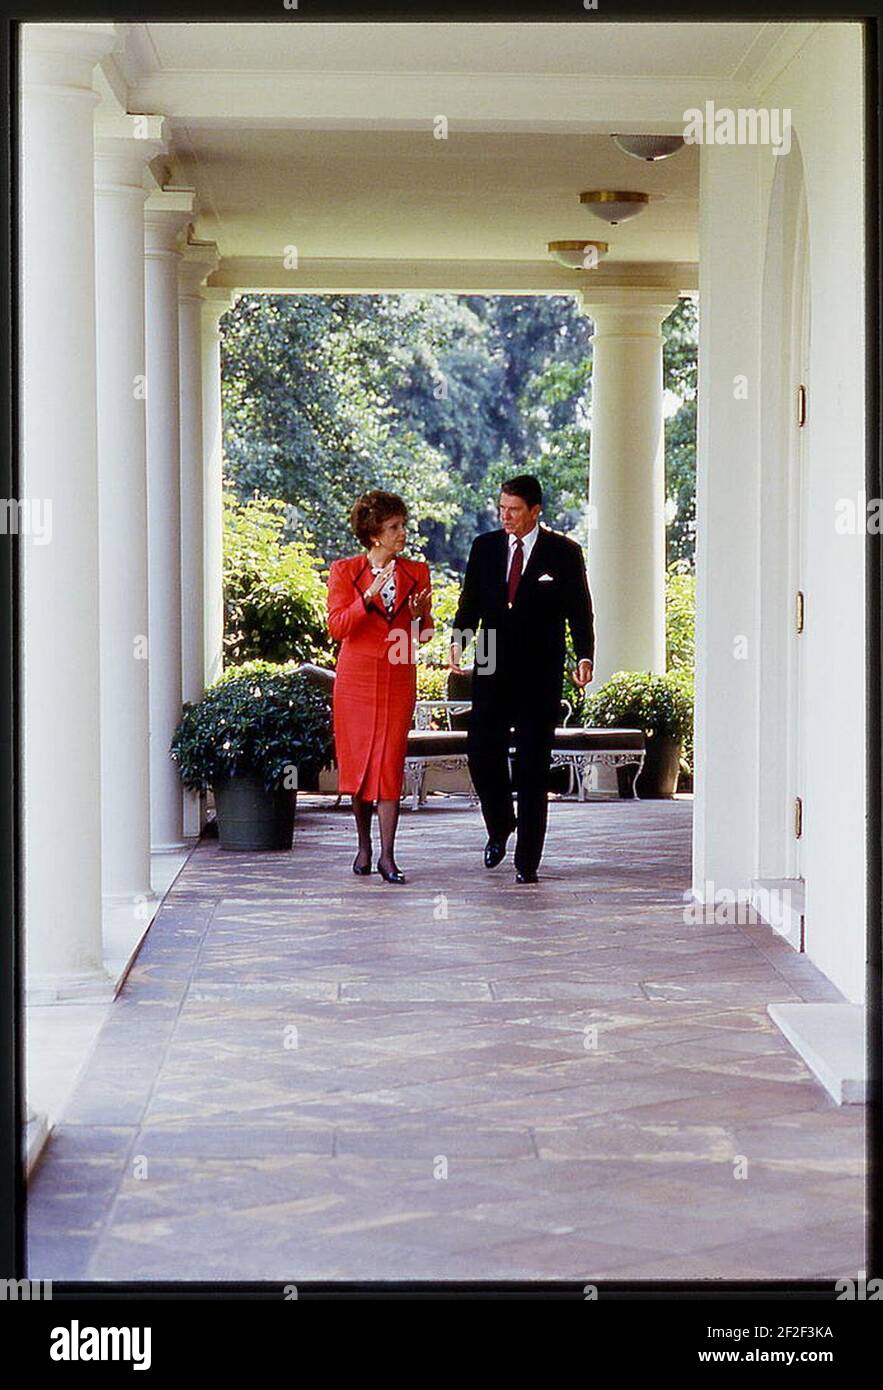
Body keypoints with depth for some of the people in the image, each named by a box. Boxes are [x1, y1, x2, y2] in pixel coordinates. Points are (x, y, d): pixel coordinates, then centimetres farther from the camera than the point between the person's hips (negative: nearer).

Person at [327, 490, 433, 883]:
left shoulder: (417, 573, 7)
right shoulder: (344, 572, 1)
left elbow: (423, 635, 10)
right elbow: (337, 627, -9)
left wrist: (420, 615, -12)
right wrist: (369, 596, -20)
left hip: (398, 680, 0)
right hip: (356, 678, 0)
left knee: (390, 763, -7)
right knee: (357, 761, 5)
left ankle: (387, 856, -9)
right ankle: (364, 845, 22)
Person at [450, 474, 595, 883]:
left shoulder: (563, 552, 0)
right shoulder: (485, 547, 9)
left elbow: (579, 610, -1)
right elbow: (471, 600, 10)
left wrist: (584, 657, -15)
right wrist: (458, 640, -9)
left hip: (539, 676, -3)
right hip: (492, 672, 3)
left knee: (533, 768, -1)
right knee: (482, 751, -2)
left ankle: (527, 860, 5)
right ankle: (500, 825, 26)